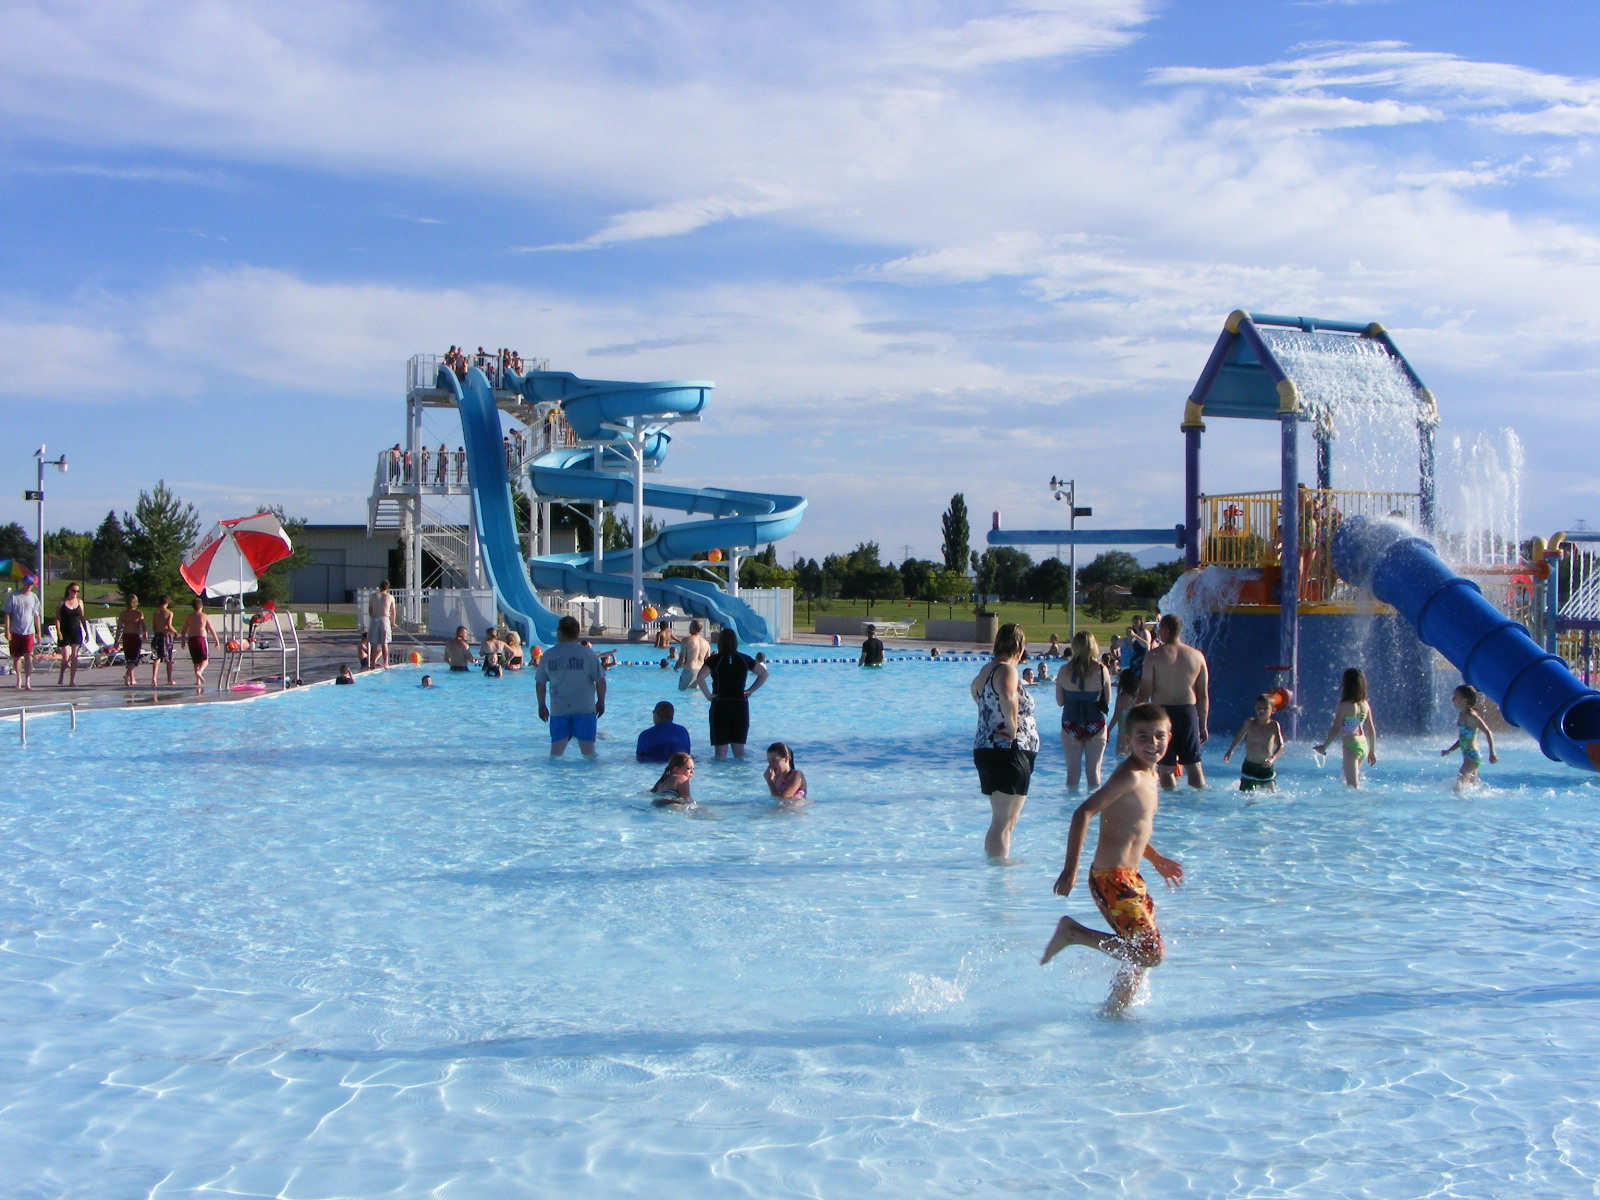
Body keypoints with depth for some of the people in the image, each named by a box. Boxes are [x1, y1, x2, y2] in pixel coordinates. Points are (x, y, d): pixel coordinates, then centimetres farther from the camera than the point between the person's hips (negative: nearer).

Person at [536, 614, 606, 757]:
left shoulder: (548, 655, 4)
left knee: (556, 752, 12)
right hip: (584, 708, -2)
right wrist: (601, 702, 12)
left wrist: (542, 705, 21)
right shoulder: (587, 653, -2)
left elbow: (540, 684, 8)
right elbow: (600, 681, -3)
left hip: (558, 710, 2)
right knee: (588, 750, 7)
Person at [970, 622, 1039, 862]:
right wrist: (1012, 727, -23)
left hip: (986, 748, 10)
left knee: (1006, 819, 22)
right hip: (1008, 752, -10)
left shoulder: (986, 669, 12)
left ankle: (993, 860, 31)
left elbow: (974, 690, 35)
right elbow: (1008, 698, -38)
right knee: (1003, 822, -5)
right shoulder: (1007, 669, -16)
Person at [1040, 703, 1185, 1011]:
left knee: (1143, 952, 16)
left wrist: (1157, 860, 33)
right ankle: (1074, 933, -3)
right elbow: (1083, 813, -25)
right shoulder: (1130, 776, -17)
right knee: (1150, 953, -12)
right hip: (1112, 878, -10)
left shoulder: (1151, 774, 13)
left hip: (1130, 877, 10)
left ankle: (1115, 1007, 29)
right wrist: (1070, 869, -29)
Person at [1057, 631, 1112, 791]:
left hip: (1070, 725, 1)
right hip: (1095, 724, -1)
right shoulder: (1101, 670, -10)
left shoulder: (1064, 670, -7)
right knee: (1094, 770, 9)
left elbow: (1060, 701, 0)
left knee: (1072, 770, 10)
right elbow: (1107, 700, -1)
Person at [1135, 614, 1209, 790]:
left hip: (1162, 712, -3)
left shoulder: (1154, 655, -6)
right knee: (1194, 765, 12)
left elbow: (1145, 692, -8)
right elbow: (1203, 695, 6)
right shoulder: (1197, 656, 4)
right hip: (1188, 712, 3)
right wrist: (1203, 725, 13)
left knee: (1166, 767, 4)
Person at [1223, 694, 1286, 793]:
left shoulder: (1274, 725, -10)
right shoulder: (1250, 722, -4)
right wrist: (1230, 751, 19)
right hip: (1249, 766, 1)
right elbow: (1240, 736, 16)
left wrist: (1272, 758, -36)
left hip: (1266, 767, -1)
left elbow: (1280, 746, -19)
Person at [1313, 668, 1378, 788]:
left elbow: (1335, 729, -14)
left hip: (1350, 745, -7)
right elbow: (1371, 730, 9)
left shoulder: (1344, 705, -14)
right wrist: (1372, 751, 19)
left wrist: (1324, 746, -3)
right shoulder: (1365, 704, 4)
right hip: (1363, 745, 7)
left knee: (1352, 785, -4)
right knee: (1350, 780, 24)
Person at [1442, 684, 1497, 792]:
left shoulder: (1471, 716, -15)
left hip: (1473, 756, -10)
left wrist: (1492, 753, -28)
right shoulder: (1461, 715, 12)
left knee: (1459, 785, -17)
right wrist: (1449, 751, 18)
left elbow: (1488, 732, -21)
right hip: (1468, 756, 10)